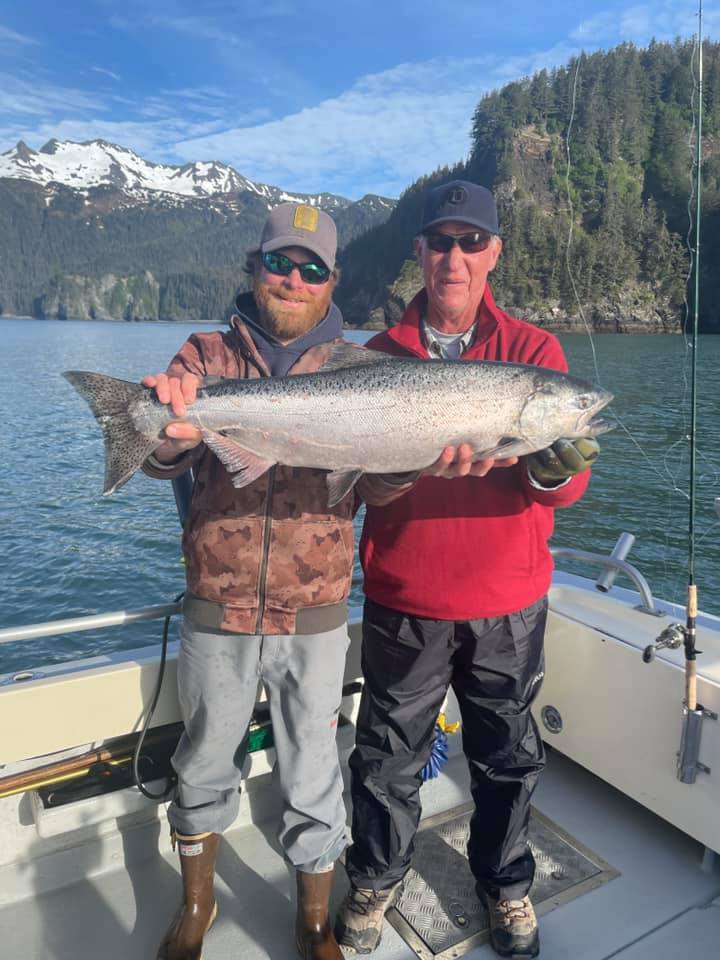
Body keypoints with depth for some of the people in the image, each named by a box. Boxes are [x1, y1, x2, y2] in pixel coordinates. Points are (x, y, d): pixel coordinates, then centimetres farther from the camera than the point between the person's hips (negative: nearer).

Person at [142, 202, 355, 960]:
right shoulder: (207, 355, 0)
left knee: (313, 781, 15)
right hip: (217, 612, 1)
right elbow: (164, 461, -13)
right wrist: (170, 428, -36)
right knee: (204, 766, 21)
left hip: (314, 619, 0)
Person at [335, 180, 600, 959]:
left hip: (509, 604, 1)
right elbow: (368, 487, -9)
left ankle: (504, 882, 45)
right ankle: (375, 877, 41)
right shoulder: (382, 354, -1)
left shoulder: (533, 349, -1)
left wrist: (553, 465, -32)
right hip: (405, 602, 0)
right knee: (389, 757, 13)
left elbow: (568, 486, -9)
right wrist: (414, 464, -31)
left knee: (507, 756, 17)